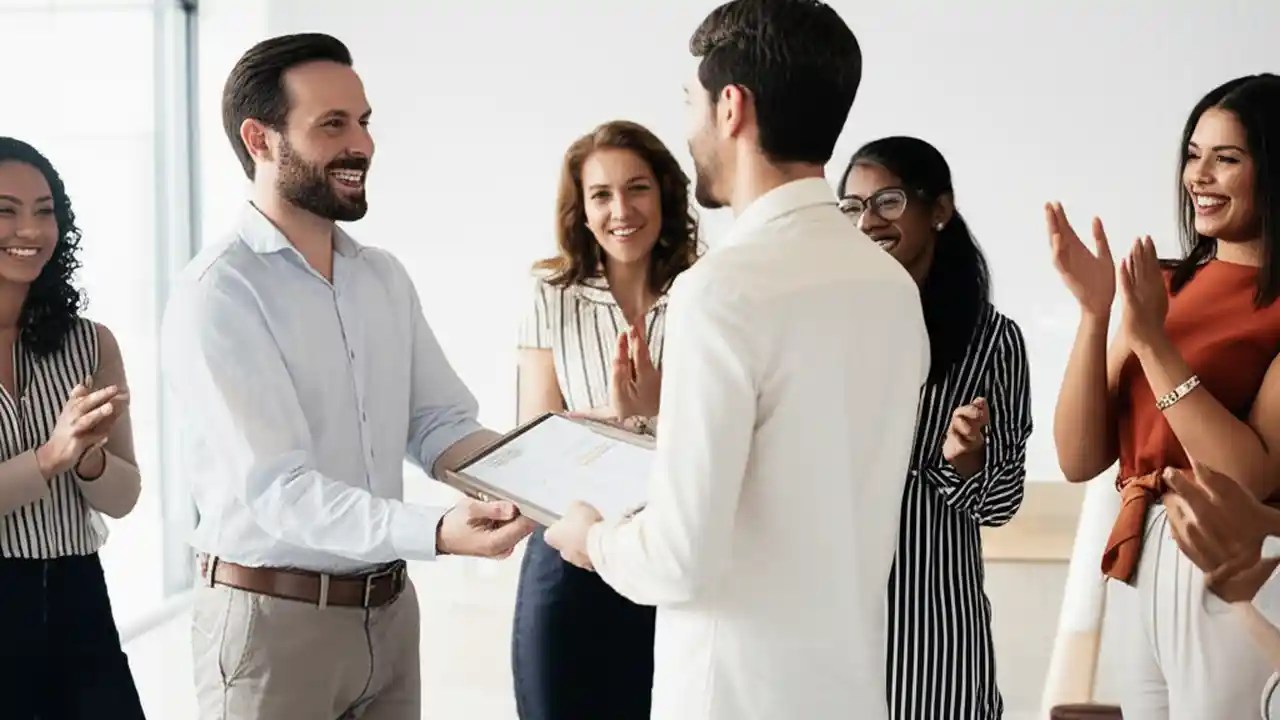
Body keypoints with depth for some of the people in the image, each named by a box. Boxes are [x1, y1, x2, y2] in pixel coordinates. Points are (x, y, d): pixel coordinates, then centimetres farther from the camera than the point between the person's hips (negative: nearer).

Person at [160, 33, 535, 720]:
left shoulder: (385, 276, 7)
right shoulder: (215, 295, -16)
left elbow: (440, 425, 5)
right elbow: (278, 490, -24)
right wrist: (438, 532, -36)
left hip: (390, 608, 6)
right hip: (273, 617, -6)